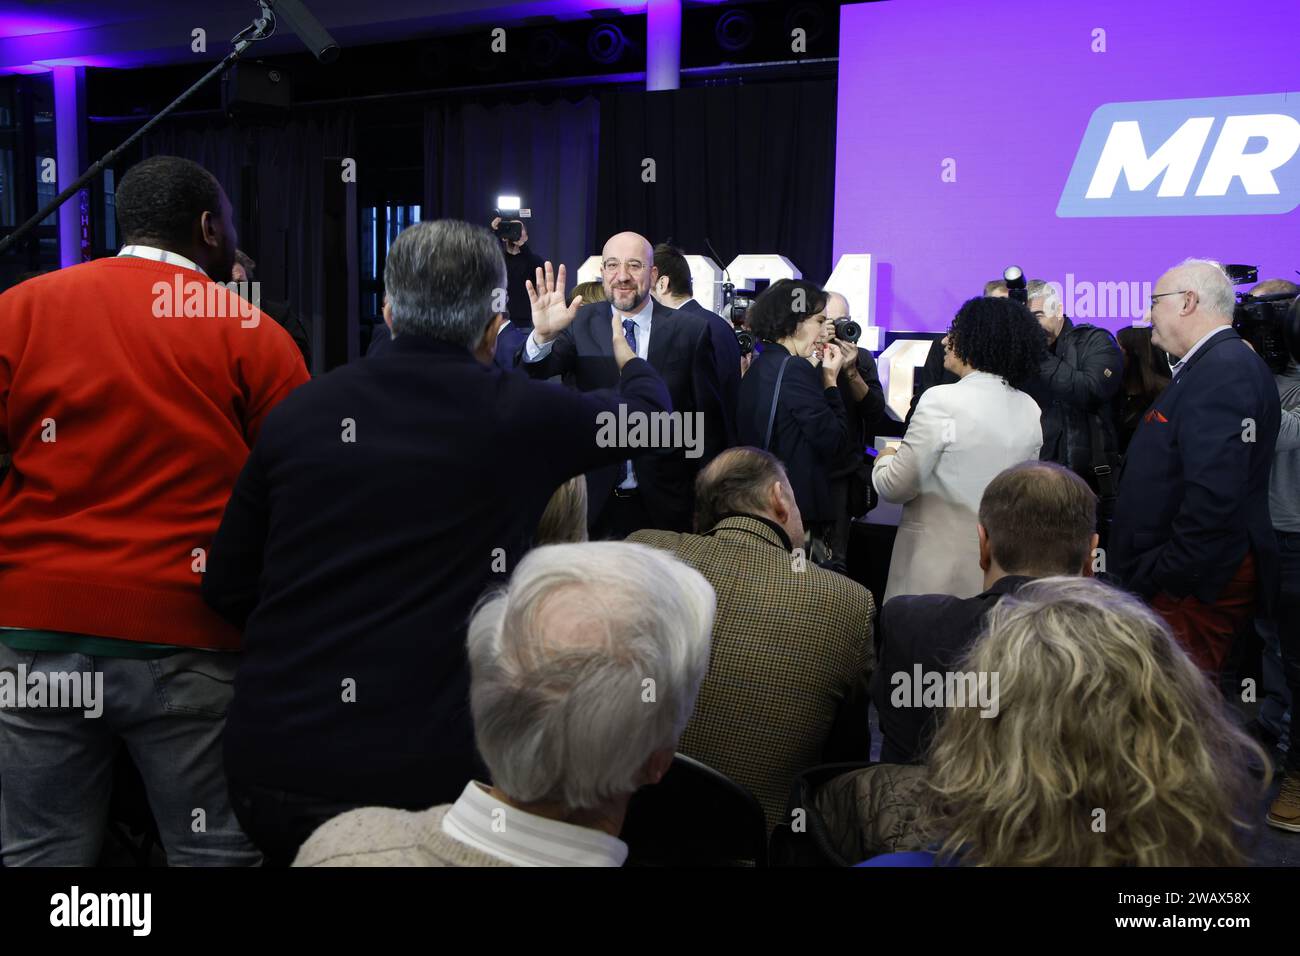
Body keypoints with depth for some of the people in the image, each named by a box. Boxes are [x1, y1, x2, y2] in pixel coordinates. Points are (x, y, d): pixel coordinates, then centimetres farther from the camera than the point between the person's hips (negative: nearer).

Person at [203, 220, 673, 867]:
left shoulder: (297, 412, 1)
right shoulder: (521, 416, -5)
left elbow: (225, 588, 8)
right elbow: (647, 415, 16)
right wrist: (628, 360, 39)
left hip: (266, 769, 3)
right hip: (423, 771, -3)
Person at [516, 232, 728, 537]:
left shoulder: (691, 331, -3)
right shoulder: (580, 323, -1)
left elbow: (709, 420, 0)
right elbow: (537, 369, -16)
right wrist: (543, 334, -37)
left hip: (664, 504, 0)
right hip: (593, 502, 1)